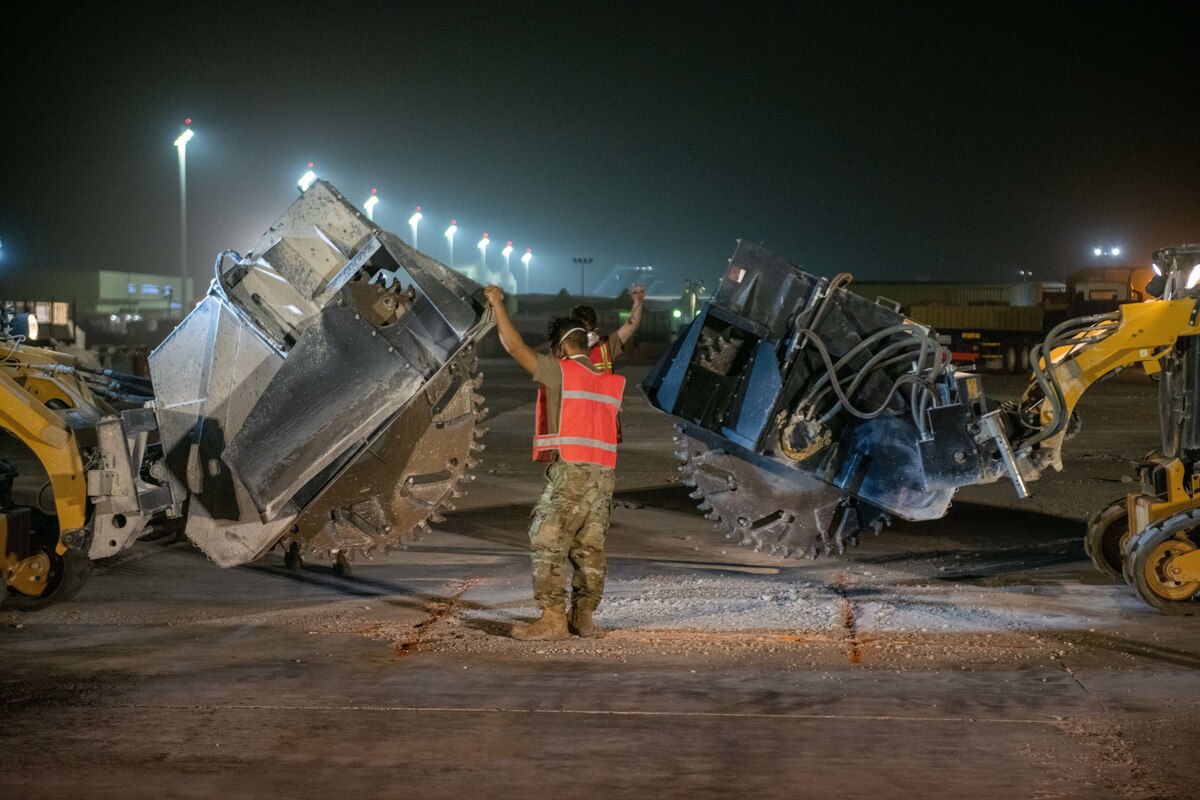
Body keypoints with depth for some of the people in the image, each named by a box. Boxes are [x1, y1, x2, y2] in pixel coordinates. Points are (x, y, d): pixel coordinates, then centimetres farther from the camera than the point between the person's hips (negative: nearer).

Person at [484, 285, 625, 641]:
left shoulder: (561, 371, -4)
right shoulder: (611, 382, 14)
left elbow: (516, 346, -3)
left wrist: (497, 303, 6)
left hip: (570, 471, -7)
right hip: (604, 475, 7)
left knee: (547, 544, -3)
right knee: (589, 548, 8)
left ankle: (553, 619, -7)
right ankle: (583, 618, 10)